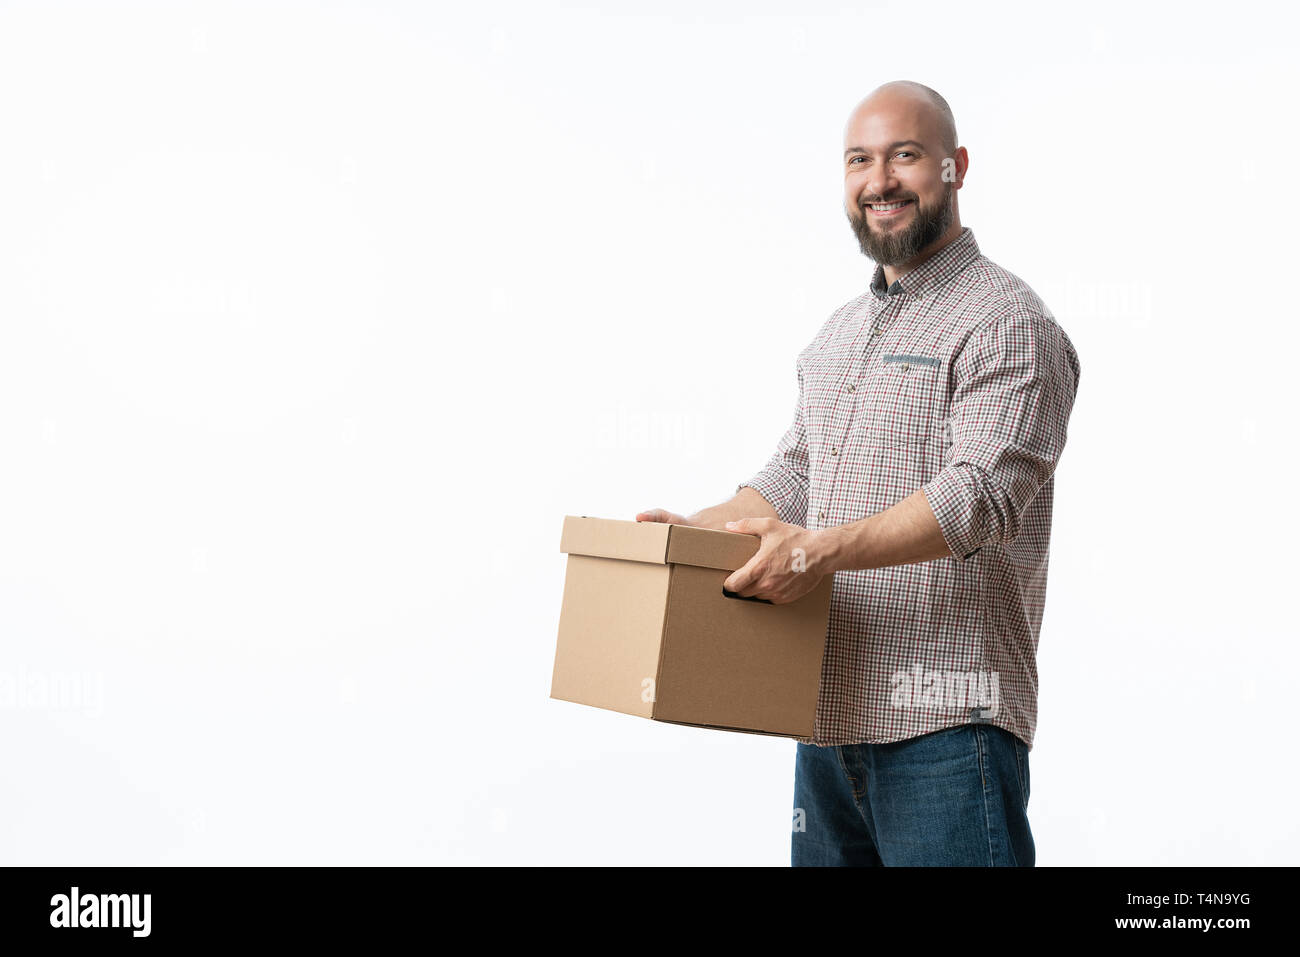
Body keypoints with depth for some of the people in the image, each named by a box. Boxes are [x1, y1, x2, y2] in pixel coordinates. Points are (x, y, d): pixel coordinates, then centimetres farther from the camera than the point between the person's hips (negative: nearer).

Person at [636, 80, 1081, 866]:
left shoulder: (1006, 323, -8)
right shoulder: (839, 332, 21)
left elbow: (983, 494, -20)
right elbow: (794, 477, 22)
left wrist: (826, 548, -29)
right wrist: (693, 532, 6)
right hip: (830, 715, 8)